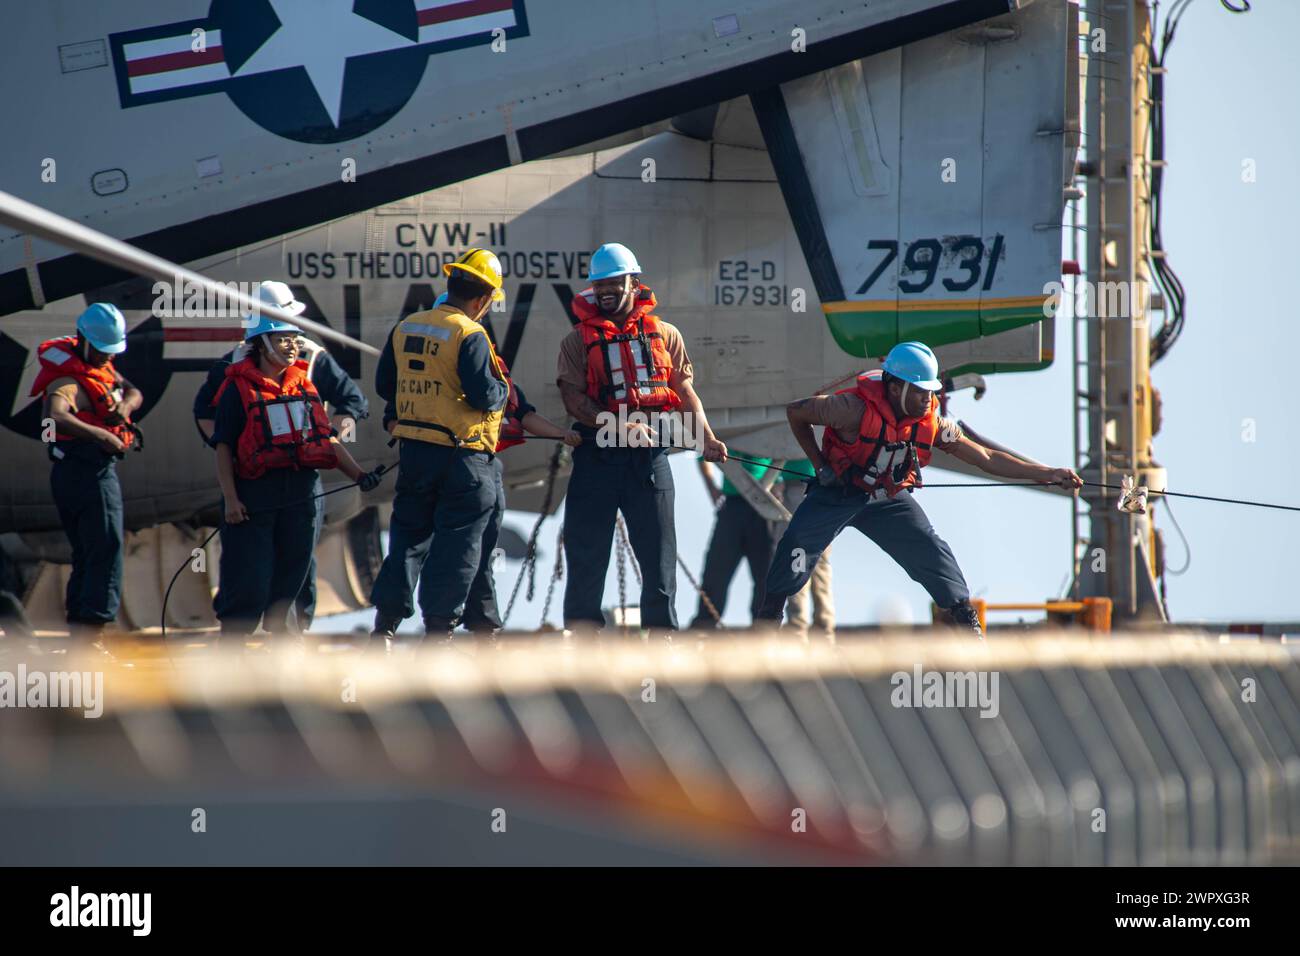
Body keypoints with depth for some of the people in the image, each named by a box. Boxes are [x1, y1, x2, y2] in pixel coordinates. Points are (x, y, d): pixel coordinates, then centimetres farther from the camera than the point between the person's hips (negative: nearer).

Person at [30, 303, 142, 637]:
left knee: (85, 558, 15)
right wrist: (101, 435, -40)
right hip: (91, 472, -10)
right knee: (106, 558, -12)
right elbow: (54, 417, -39)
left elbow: (133, 392, 13)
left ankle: (79, 641, 19)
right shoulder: (70, 381, -20)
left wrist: (126, 404, -10)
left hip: (72, 474, 10)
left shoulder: (99, 364, 11)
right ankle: (88, 635, -18)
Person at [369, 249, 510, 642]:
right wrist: (502, 389, 2)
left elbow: (385, 385, 13)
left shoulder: (405, 328, 7)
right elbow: (483, 396, -19)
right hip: (462, 454, -6)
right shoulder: (470, 335, -15)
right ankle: (438, 630, 0)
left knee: (408, 536, 16)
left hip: (413, 449, 6)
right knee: (457, 546, 2)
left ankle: (385, 623, 12)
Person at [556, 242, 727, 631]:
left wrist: (705, 438, -8)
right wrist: (621, 426, -19)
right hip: (596, 452, -1)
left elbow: (684, 391, 8)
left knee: (658, 549, 2)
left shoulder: (664, 334, 11)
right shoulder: (578, 340, 6)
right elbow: (573, 398, -4)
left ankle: (661, 629, 7)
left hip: (649, 454, 1)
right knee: (586, 550, 1)